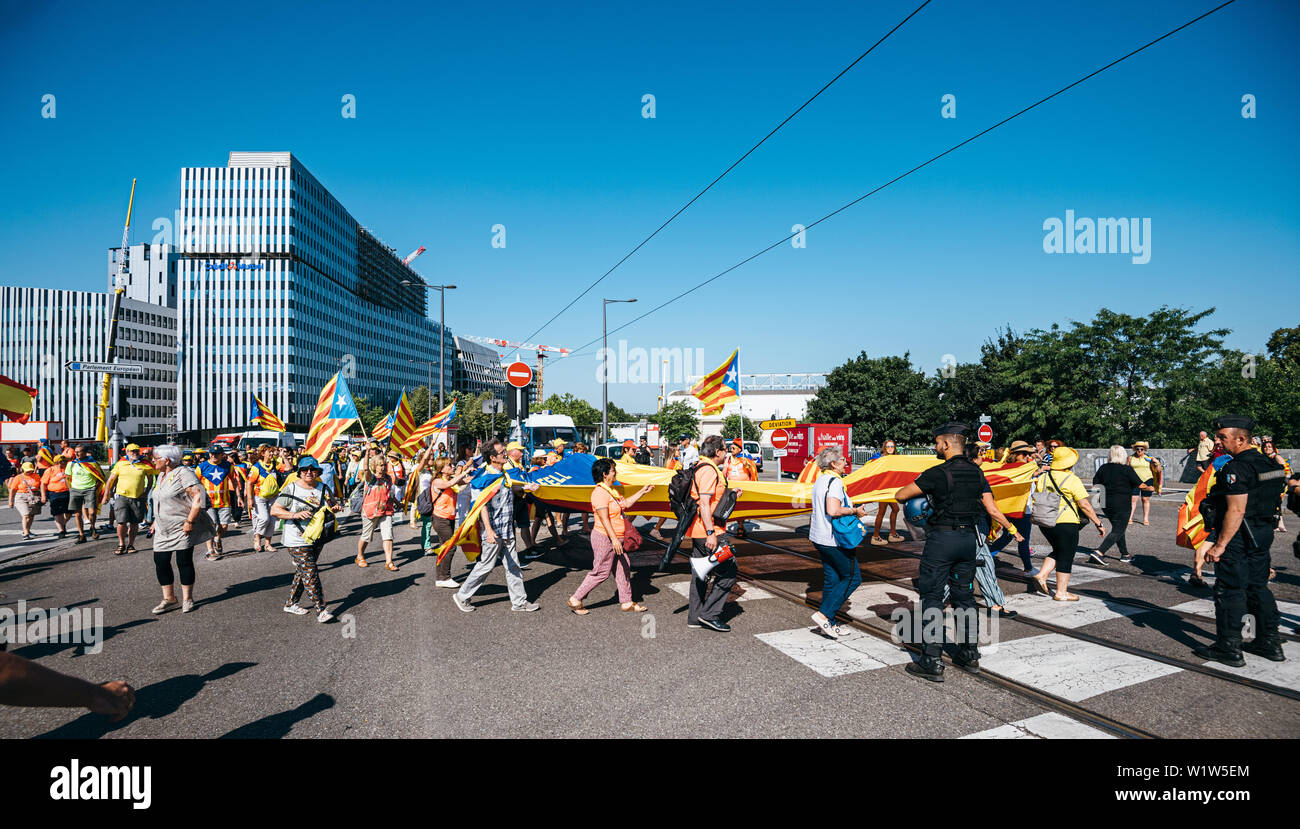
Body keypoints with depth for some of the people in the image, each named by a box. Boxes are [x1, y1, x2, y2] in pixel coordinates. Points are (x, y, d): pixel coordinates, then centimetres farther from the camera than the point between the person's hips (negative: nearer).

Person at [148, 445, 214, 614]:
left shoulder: (183, 473, -13)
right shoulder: (161, 475, 15)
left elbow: (198, 497, -21)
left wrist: (190, 521, -23)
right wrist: (156, 521, 22)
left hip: (182, 529, -8)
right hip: (163, 529, 8)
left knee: (184, 562, -2)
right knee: (160, 562, 5)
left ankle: (187, 598, 11)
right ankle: (169, 597, 18)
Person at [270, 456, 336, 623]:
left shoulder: (323, 489, 8)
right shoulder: (291, 488, -6)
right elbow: (274, 510, -9)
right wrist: (297, 515, -22)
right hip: (298, 540, -5)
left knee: (302, 572, 15)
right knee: (310, 573, -9)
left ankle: (291, 603, 29)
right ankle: (320, 609, -6)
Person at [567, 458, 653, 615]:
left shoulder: (610, 490, 12)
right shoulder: (600, 492, -20)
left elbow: (626, 503, 22)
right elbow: (604, 518, -25)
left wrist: (643, 491, 22)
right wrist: (614, 539, -29)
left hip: (615, 539, 10)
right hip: (605, 538, -10)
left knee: (623, 568, 12)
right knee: (601, 572, -2)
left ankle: (627, 603, 22)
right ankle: (575, 600, 10)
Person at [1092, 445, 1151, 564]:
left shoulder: (1103, 468, 3)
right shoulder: (1127, 469, -10)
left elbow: (1095, 484, 4)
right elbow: (1141, 485, -5)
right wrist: (1151, 488, 14)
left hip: (1106, 504, 5)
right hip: (1122, 505, -5)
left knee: (1118, 528, 20)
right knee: (1118, 531, -1)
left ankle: (1125, 555, 26)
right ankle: (1099, 552, -15)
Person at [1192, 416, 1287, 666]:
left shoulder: (1236, 468, -20)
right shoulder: (1268, 463, 11)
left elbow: (1236, 510, -24)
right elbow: (1269, 501, 18)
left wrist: (1220, 545, -21)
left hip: (1239, 536, -9)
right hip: (1264, 533, 10)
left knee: (1229, 590, -1)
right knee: (1258, 587, 18)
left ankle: (1229, 649, 5)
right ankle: (1269, 643, 26)